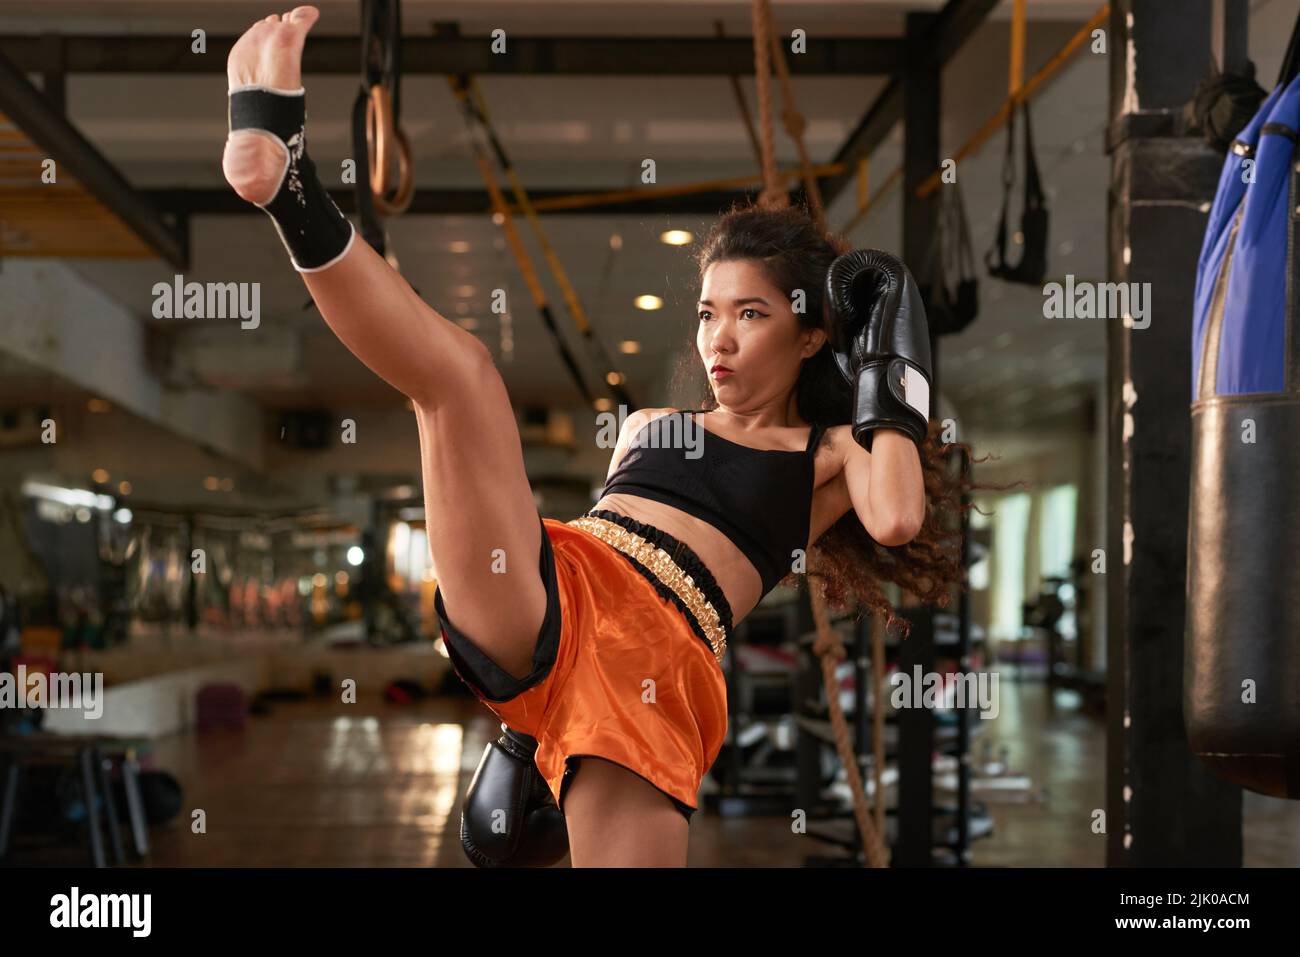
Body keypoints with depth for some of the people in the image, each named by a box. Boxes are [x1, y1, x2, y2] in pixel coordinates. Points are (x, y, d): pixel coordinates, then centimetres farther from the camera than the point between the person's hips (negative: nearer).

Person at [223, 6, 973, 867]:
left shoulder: (831, 453, 17)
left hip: (660, 666, -3)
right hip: (544, 599, 3)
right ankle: (285, 180, -31)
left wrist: (887, 374, 7)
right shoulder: (649, 424, 31)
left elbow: (896, 518, -6)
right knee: (458, 368, -15)